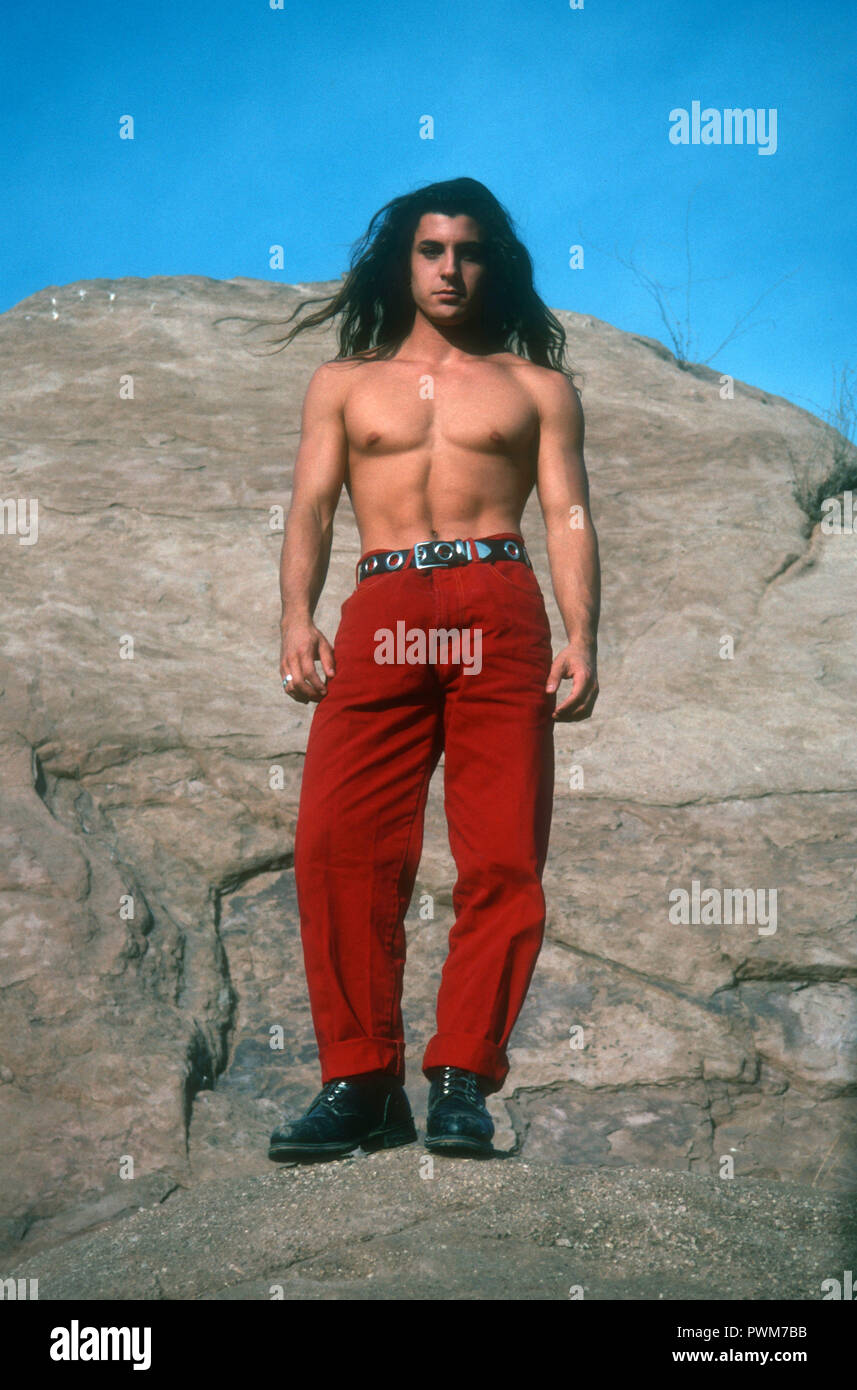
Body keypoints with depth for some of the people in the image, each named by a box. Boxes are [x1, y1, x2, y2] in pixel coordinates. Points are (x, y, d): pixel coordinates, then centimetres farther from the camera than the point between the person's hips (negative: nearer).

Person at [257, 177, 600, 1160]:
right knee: (338, 843, -14)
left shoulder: (537, 386, 22)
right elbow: (312, 505, 14)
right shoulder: (344, 382, 26)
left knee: (502, 855, -10)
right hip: (380, 619, 1)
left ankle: (462, 1080, -3)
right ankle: (360, 1080, -7)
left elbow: (568, 515, 11)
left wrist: (580, 638, -4)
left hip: (499, 611, 0)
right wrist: (297, 618, -5)